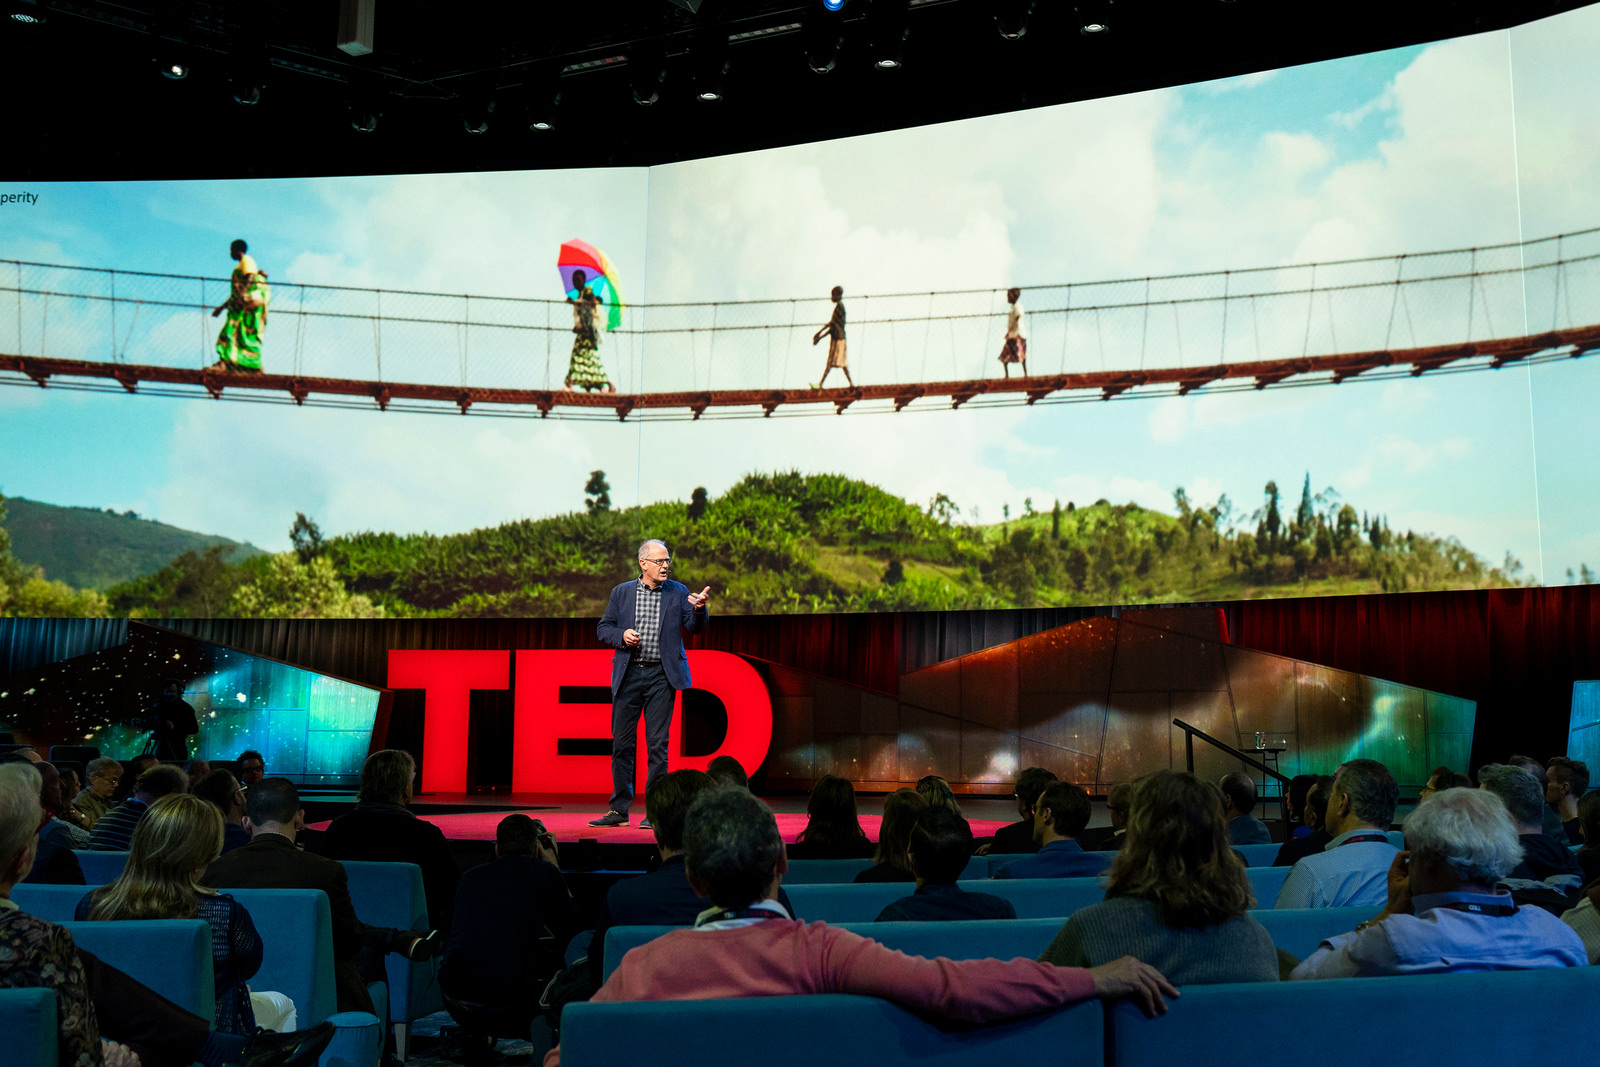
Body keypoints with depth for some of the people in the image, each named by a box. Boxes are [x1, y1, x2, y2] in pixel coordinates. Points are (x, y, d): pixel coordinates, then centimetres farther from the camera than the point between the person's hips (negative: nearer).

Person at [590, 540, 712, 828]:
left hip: (661, 675, -1)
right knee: (622, 742, 5)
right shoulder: (621, 592, 7)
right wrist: (621, 636, -10)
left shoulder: (678, 592, 5)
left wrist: (700, 609, -20)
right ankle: (619, 810, 14)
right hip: (628, 675, 1)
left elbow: (696, 628, 0)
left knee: (657, 744, -1)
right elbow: (603, 628, 10)